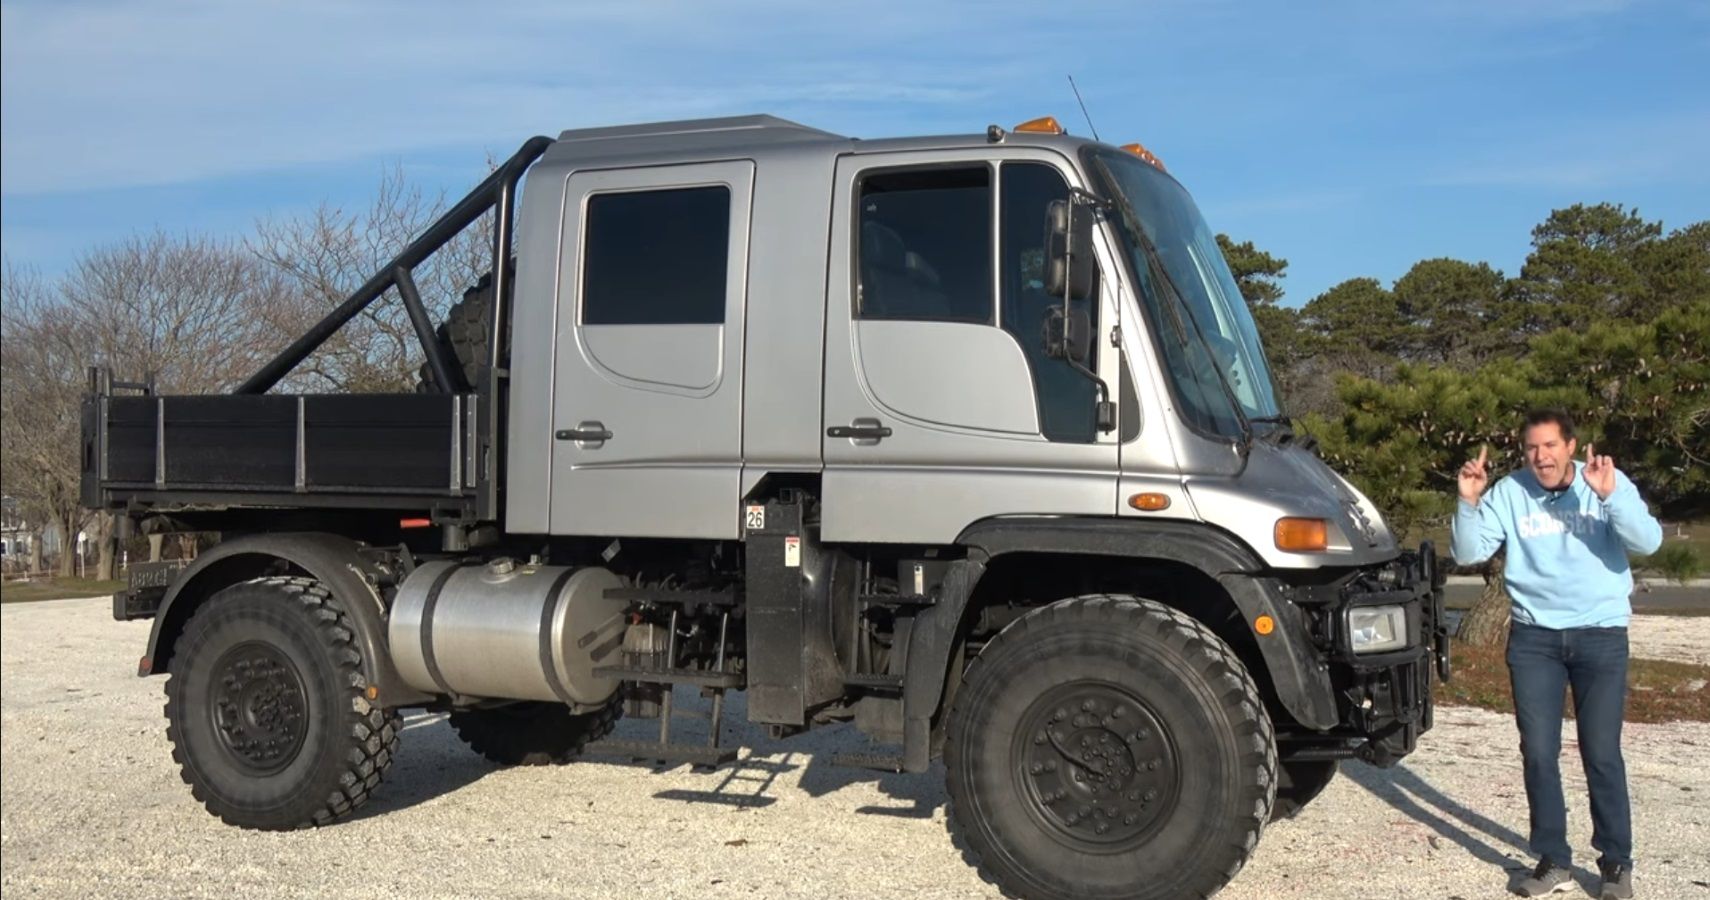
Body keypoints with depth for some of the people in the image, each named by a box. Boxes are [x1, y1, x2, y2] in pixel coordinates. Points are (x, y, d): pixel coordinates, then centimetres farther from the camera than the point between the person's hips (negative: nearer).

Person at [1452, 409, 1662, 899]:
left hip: (1601, 634, -2)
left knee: (1602, 754, 0)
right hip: (1534, 637, 2)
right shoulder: (1509, 492, -2)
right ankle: (1554, 860, 17)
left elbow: (1648, 542, -18)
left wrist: (1609, 495, -33)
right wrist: (1469, 502, -20)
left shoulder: (1609, 482, -6)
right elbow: (1468, 553, -5)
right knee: (1538, 753, 5)